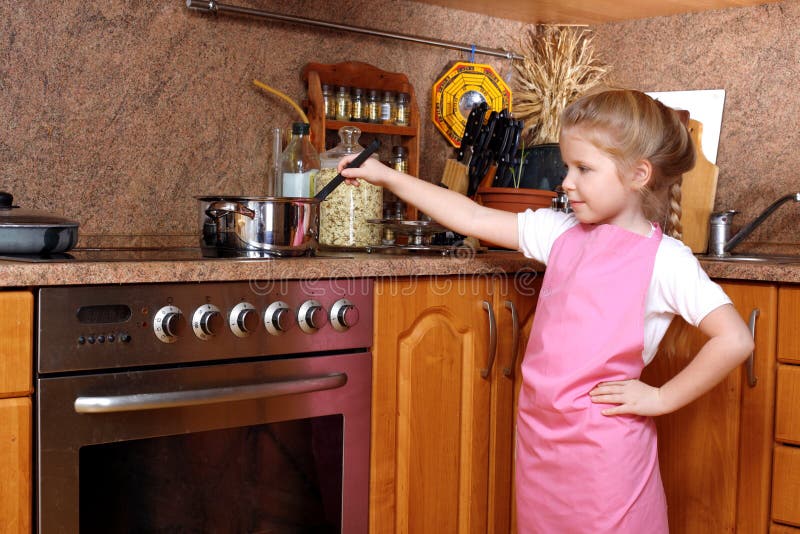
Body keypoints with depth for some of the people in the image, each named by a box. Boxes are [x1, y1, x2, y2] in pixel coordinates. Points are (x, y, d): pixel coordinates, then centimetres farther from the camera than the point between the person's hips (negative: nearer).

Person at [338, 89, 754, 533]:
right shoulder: (563, 233, 5)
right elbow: (474, 220, 8)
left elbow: (735, 340, -17)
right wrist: (387, 177, 8)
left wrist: (662, 398, -12)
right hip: (539, 439, 6)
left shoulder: (665, 259, -11)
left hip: (603, 447, -6)